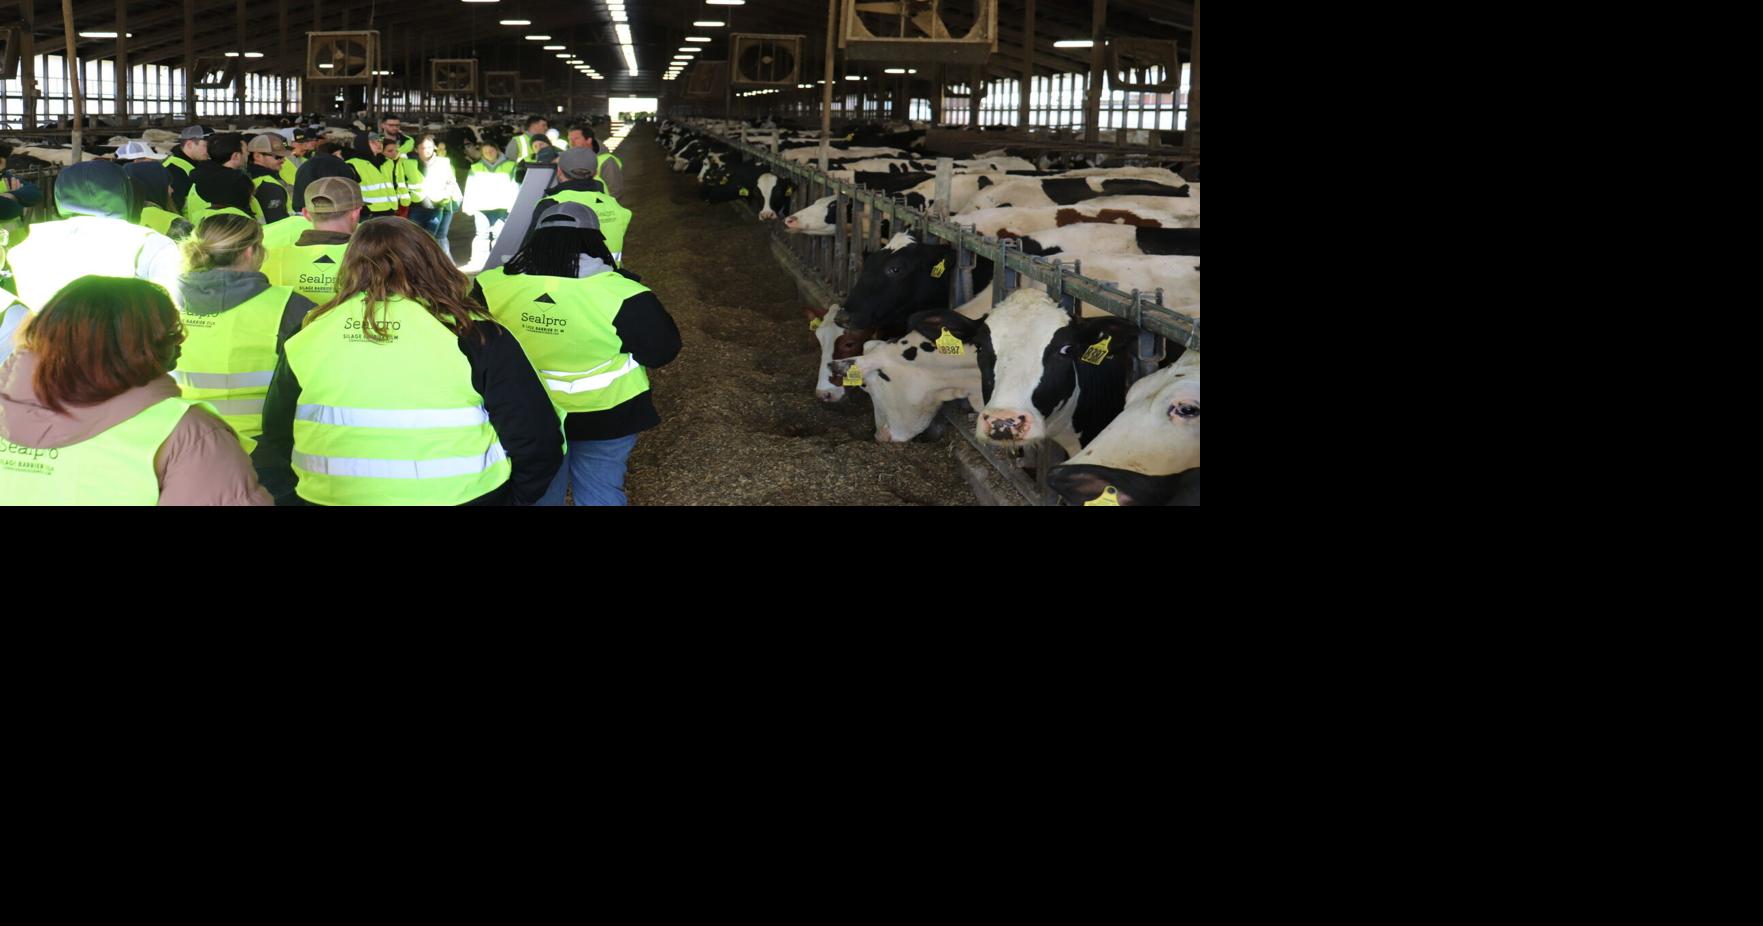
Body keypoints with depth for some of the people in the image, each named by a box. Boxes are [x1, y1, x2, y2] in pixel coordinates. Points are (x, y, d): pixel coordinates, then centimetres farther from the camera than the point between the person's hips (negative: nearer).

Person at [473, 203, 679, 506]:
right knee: (600, 492, 18)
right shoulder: (620, 294, -24)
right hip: (605, 417, -2)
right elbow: (663, 350, -13)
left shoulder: (492, 287, -13)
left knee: (540, 492, 23)